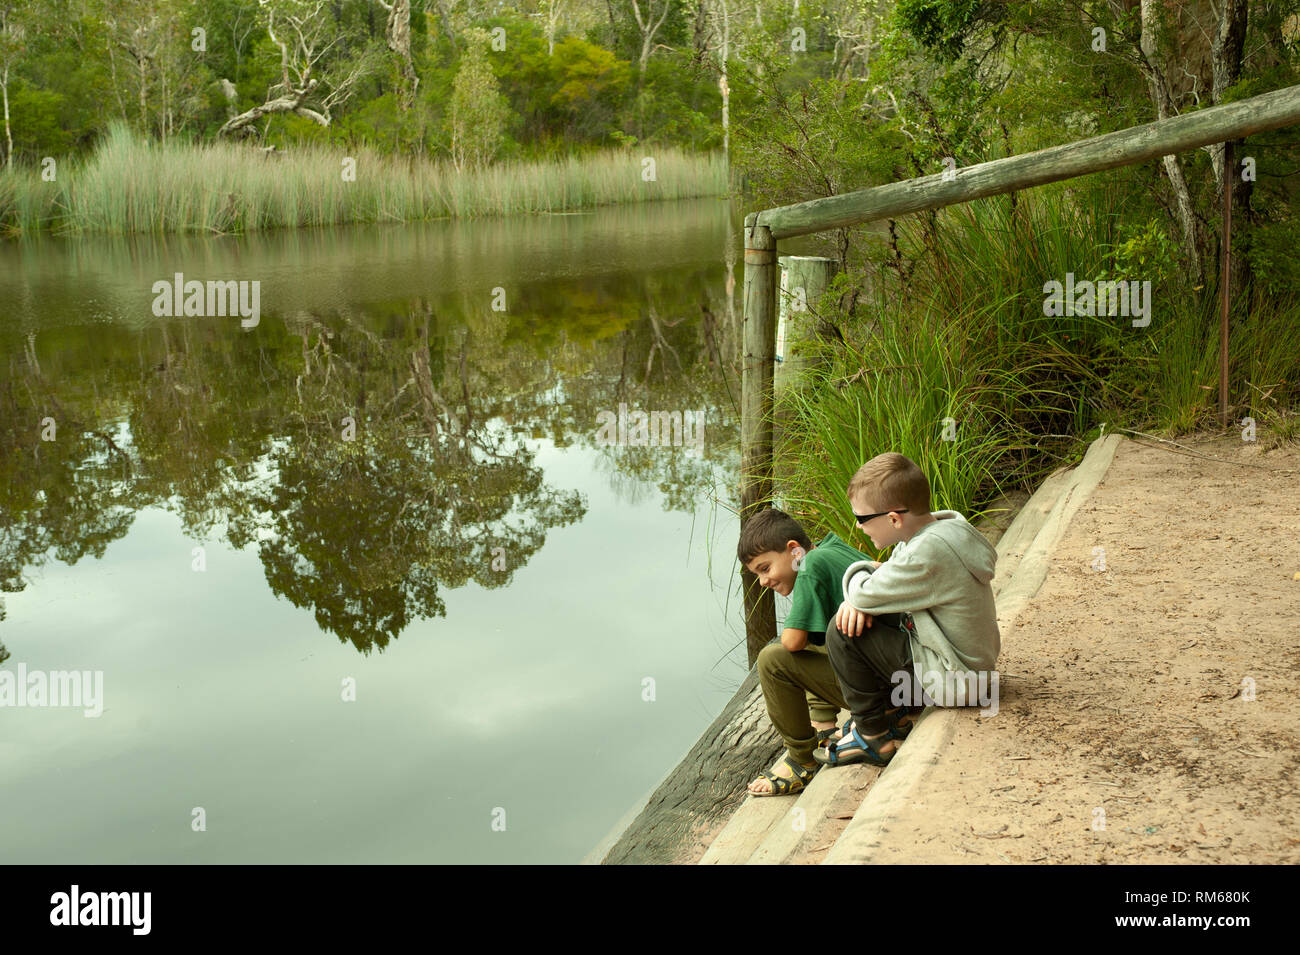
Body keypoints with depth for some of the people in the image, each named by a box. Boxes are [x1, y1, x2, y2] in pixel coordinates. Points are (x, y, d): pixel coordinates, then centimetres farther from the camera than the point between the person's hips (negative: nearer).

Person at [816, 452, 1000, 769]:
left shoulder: (927, 556, -30)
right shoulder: (943, 526, 0)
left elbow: (864, 594, -22)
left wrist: (857, 574, 1)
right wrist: (860, 599, -8)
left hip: (953, 680, -10)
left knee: (842, 633, -13)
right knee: (855, 620, 21)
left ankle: (874, 736, 2)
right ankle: (893, 712, 26)